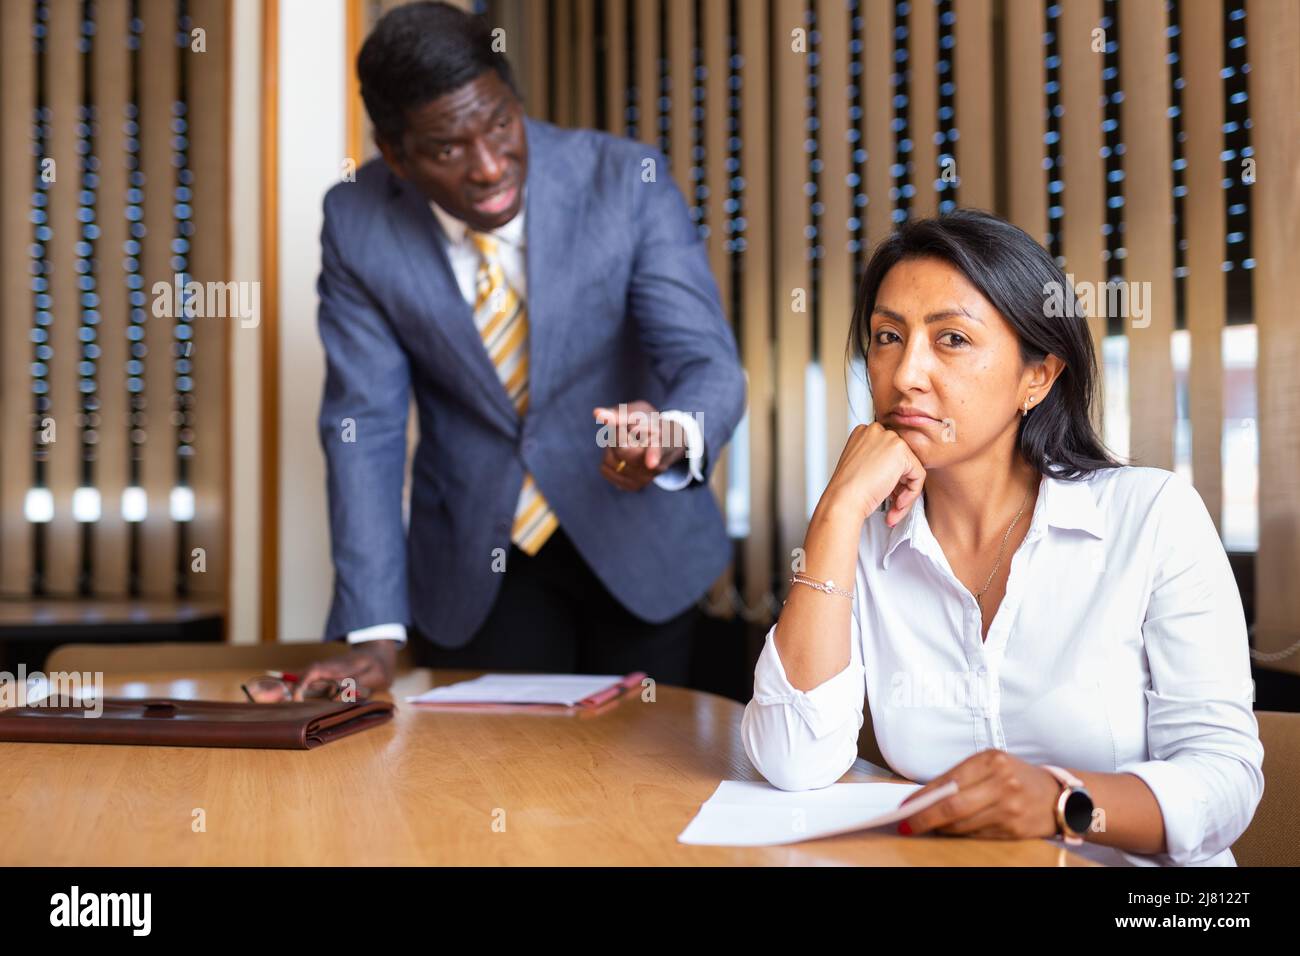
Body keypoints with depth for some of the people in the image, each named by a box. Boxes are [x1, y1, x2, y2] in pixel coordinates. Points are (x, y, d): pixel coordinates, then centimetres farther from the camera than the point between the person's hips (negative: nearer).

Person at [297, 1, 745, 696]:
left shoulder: (627, 179, -18)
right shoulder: (357, 222, -14)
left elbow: (707, 360, -21)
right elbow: (363, 425, -12)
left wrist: (673, 436, -46)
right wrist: (375, 633, -16)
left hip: (635, 541, 0)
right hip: (474, 560, 0)